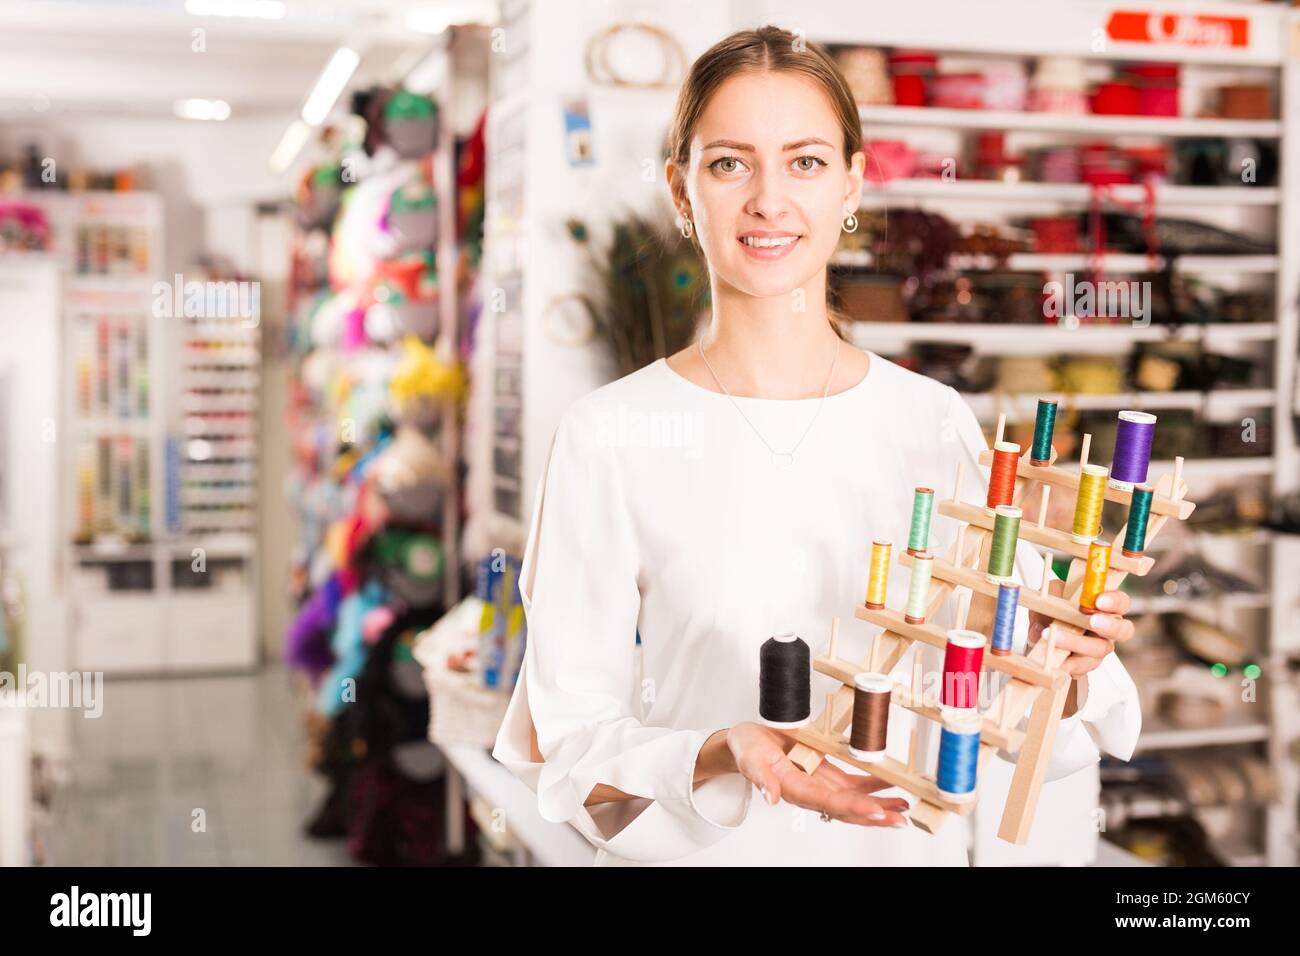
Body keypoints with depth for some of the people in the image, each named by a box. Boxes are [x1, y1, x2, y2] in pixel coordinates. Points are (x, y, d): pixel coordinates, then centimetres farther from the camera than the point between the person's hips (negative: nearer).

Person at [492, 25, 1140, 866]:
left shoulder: (938, 424, -6)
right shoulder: (609, 436, -13)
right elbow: (571, 745, -11)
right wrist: (719, 758, -26)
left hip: (907, 843, 3)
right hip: (695, 850, -2)